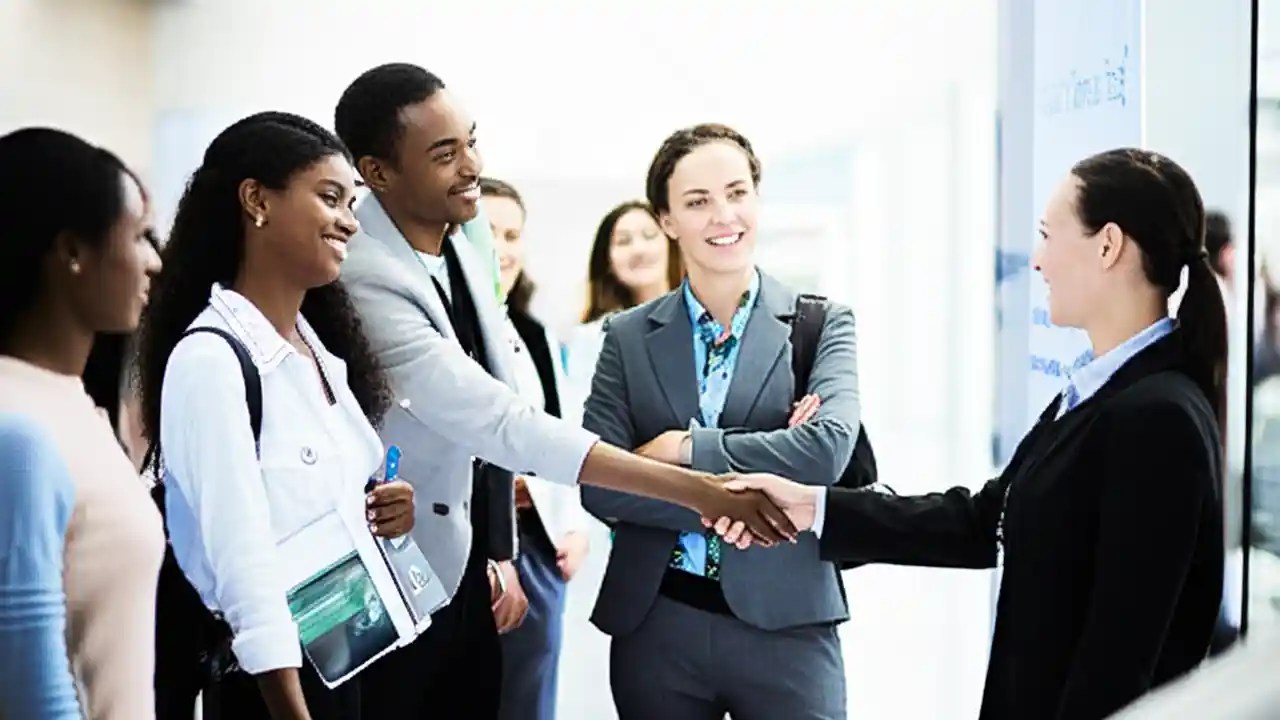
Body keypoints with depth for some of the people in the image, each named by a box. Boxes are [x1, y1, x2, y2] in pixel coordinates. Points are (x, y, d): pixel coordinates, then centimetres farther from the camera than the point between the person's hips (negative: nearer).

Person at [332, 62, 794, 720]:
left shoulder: (454, 246, 3)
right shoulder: (365, 280, -25)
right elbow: (499, 424, -30)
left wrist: (499, 553, 10)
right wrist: (699, 489, -31)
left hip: (463, 571, 7)